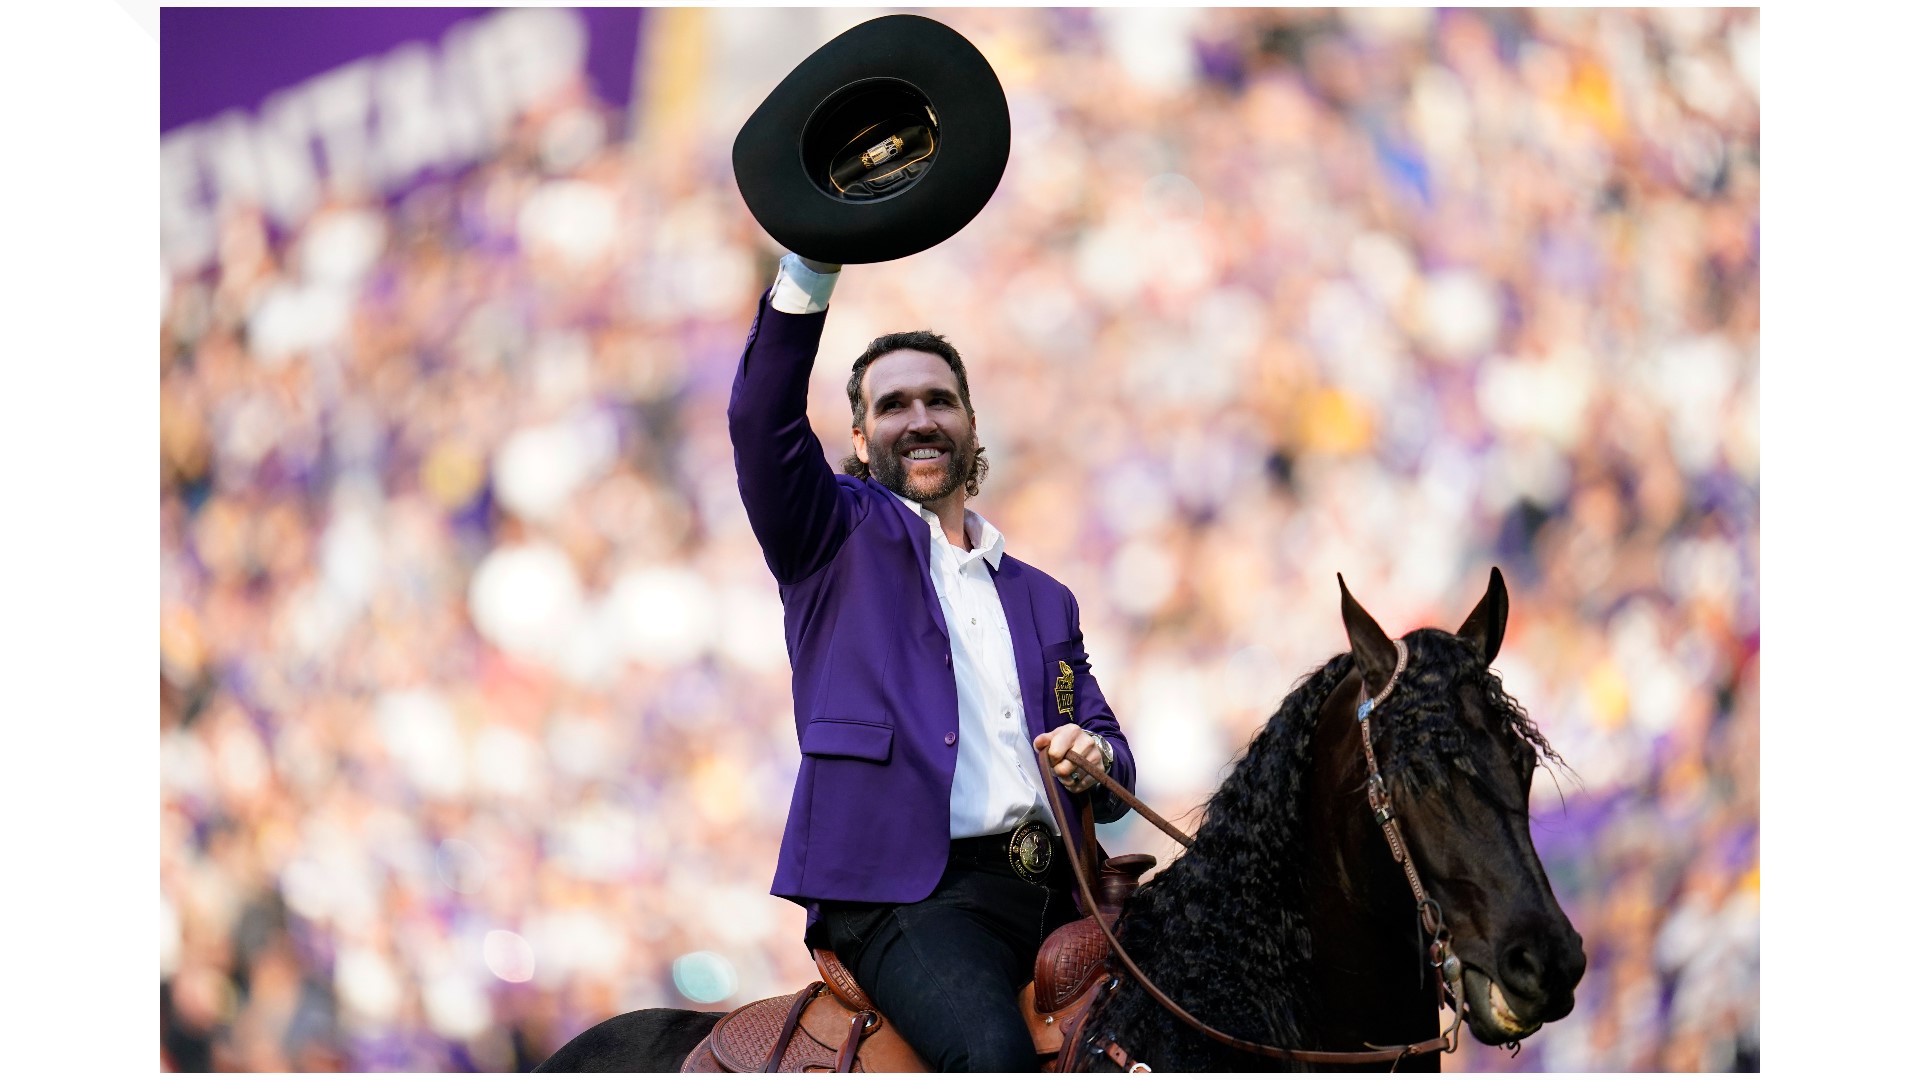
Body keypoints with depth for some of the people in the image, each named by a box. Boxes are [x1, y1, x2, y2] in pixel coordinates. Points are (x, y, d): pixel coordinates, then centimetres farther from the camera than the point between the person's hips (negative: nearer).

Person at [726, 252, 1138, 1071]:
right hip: (906, 891, -5)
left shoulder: (1044, 602, 29)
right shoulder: (840, 536, 15)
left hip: (1051, 895, 5)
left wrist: (1093, 759, 1)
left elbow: (1114, 765, 26)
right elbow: (762, 421, -4)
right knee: (996, 1054, -33)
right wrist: (809, 272, -16)